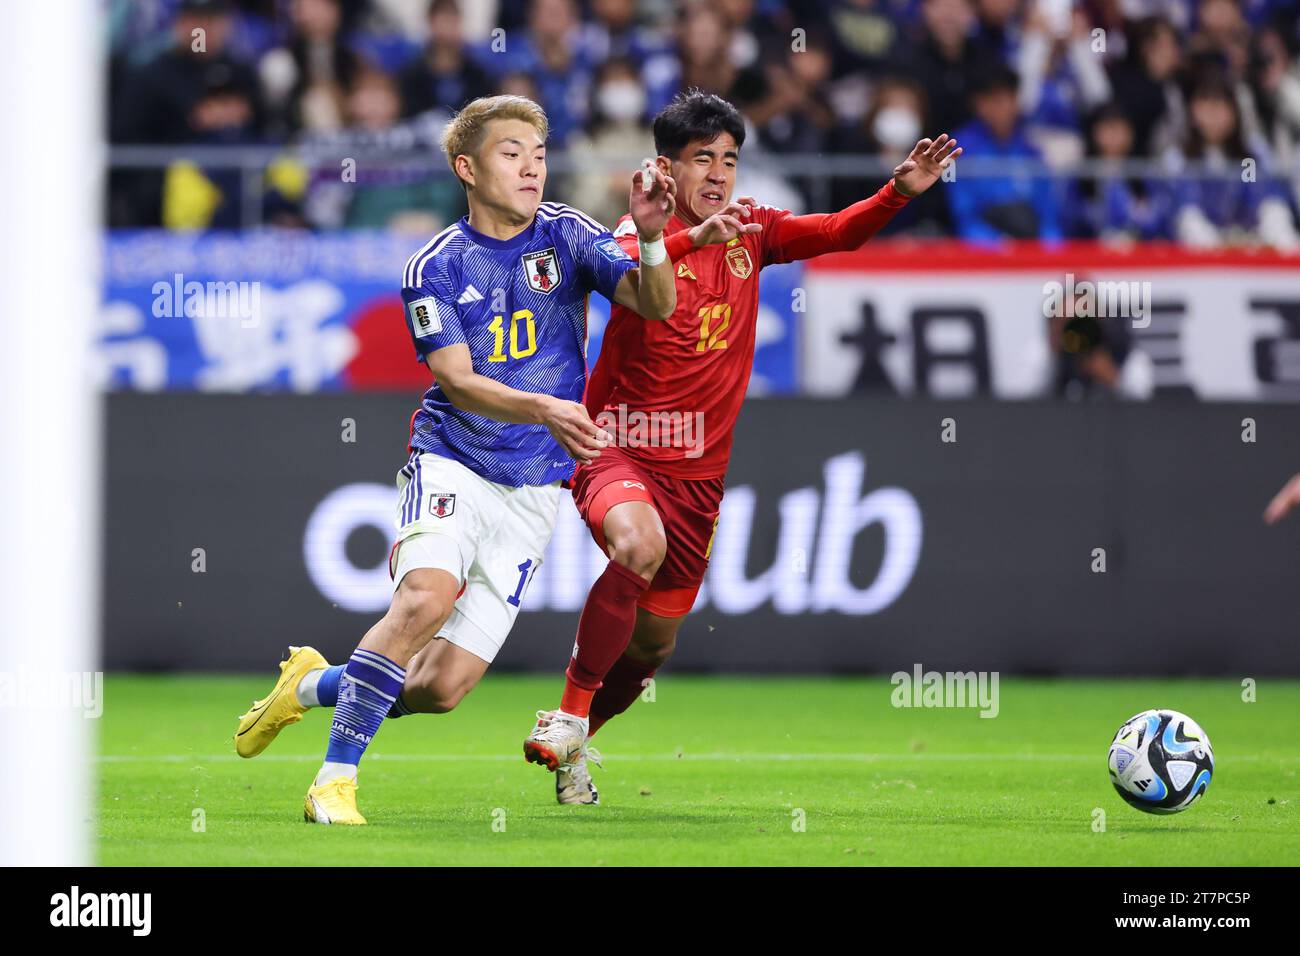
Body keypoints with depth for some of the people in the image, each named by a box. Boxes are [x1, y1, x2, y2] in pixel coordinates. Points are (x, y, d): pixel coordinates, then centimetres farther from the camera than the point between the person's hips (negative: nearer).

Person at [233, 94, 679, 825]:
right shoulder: (436, 268, -1)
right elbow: (459, 381, -12)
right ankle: (336, 781, -23)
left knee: (446, 685, -6)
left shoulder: (567, 237, 3)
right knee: (428, 595, -32)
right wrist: (542, 409, -30)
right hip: (451, 468, -2)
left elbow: (656, 306, -8)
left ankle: (314, 687, 23)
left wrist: (651, 240, -29)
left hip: (533, 491, 2)